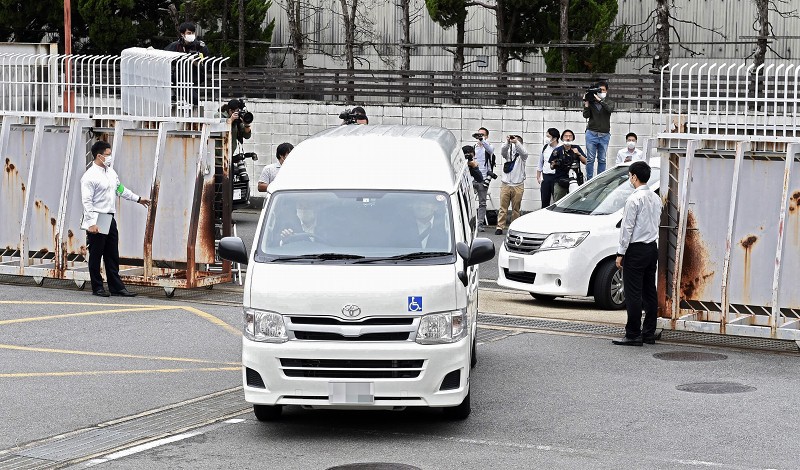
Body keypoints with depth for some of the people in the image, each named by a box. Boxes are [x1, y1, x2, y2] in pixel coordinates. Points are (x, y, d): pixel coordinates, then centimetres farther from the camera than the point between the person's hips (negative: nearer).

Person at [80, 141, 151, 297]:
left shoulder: (111, 172, 13)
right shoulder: (90, 176, -13)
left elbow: (120, 189, 28)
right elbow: (87, 201, -16)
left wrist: (138, 199, 34)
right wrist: (92, 223, -22)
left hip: (110, 219, 8)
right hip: (96, 222, -8)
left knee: (113, 256, 8)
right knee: (96, 256, 2)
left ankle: (116, 287, 11)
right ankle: (97, 288, 9)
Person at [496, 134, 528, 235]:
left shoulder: (522, 155, 8)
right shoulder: (508, 153, 12)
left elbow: (524, 152, -14)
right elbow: (503, 151, -9)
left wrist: (516, 142, -28)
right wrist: (508, 142, -27)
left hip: (518, 185, -1)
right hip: (505, 184, 1)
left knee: (516, 209, 1)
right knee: (503, 207, -3)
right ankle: (500, 227, -5)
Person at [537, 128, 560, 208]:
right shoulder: (545, 148, 9)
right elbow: (540, 163, 18)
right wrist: (538, 177, 14)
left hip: (556, 177, -5)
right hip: (545, 177, 5)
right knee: (544, 201, 9)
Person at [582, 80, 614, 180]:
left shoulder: (608, 103, 10)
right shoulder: (591, 102, 7)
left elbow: (610, 109, -13)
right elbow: (586, 115, -2)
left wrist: (599, 100, -18)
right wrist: (586, 103, -9)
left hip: (604, 135, 1)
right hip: (592, 133, -1)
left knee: (602, 160, 2)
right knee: (590, 159, -3)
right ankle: (589, 180, 0)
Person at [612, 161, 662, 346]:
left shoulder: (634, 199, -14)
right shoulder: (656, 198, 11)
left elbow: (627, 228, -14)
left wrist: (621, 253, -10)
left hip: (636, 249, -8)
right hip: (652, 248, 8)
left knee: (633, 293, -6)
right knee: (649, 292, 10)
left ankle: (633, 334, -6)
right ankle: (649, 333, 13)